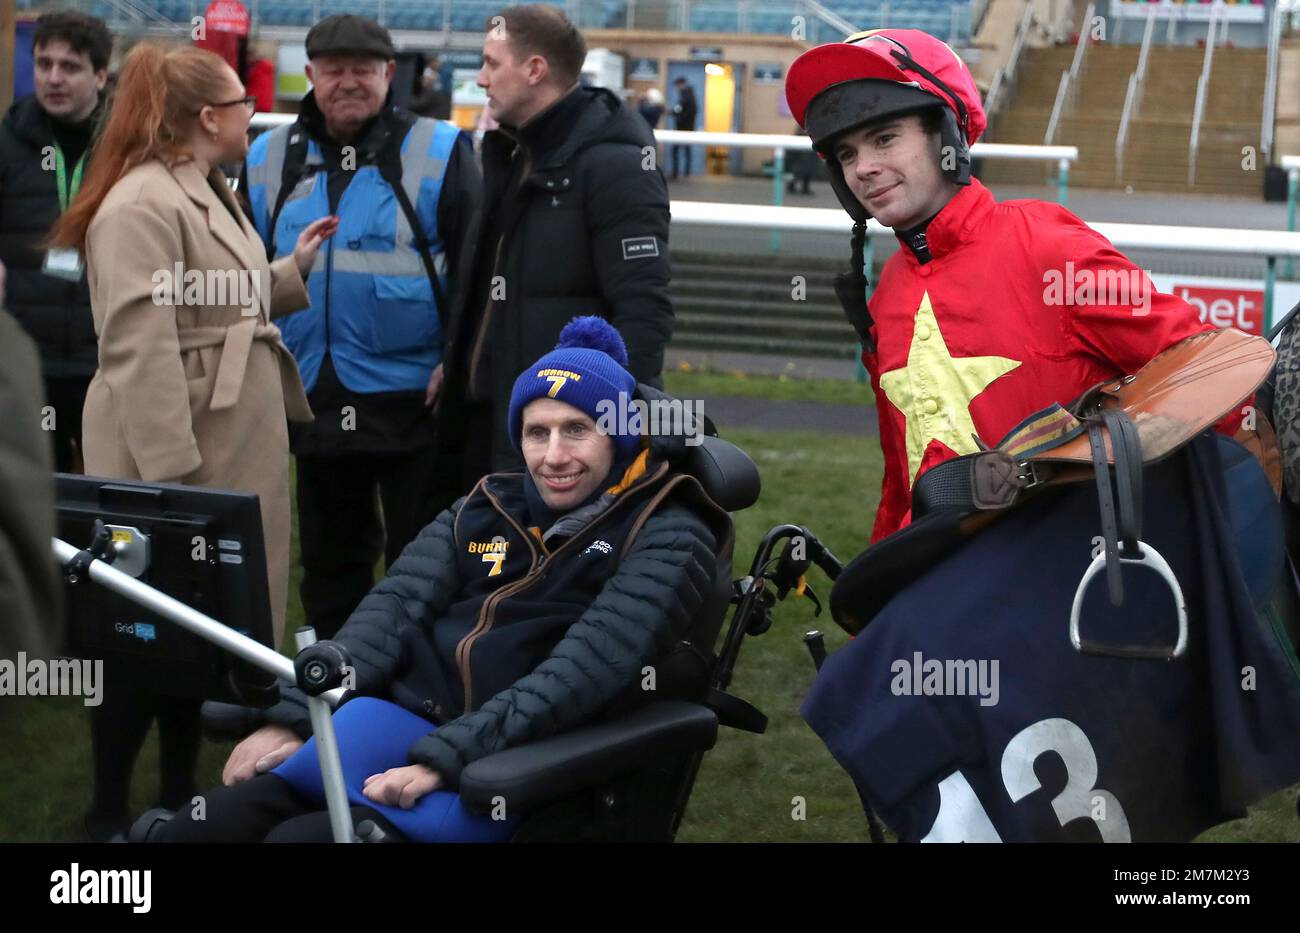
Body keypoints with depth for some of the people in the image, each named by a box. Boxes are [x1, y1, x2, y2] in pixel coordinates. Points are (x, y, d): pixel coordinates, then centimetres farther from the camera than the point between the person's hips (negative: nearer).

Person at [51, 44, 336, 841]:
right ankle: (109, 812, 13)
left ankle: (182, 797, 28)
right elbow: (141, 349, -24)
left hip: (229, 447, 10)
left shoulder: (209, 193, 15)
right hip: (174, 449, -10)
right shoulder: (143, 204, -18)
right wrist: (170, 474, -27)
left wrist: (294, 270, 14)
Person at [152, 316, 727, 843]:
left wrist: (446, 757, -23)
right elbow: (393, 609, 4)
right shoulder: (483, 511, 16)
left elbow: (585, 669, -14)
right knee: (191, 830, -16)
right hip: (392, 722, 5)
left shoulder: (666, 538, 0)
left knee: (300, 835, -28)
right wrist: (296, 716, -12)